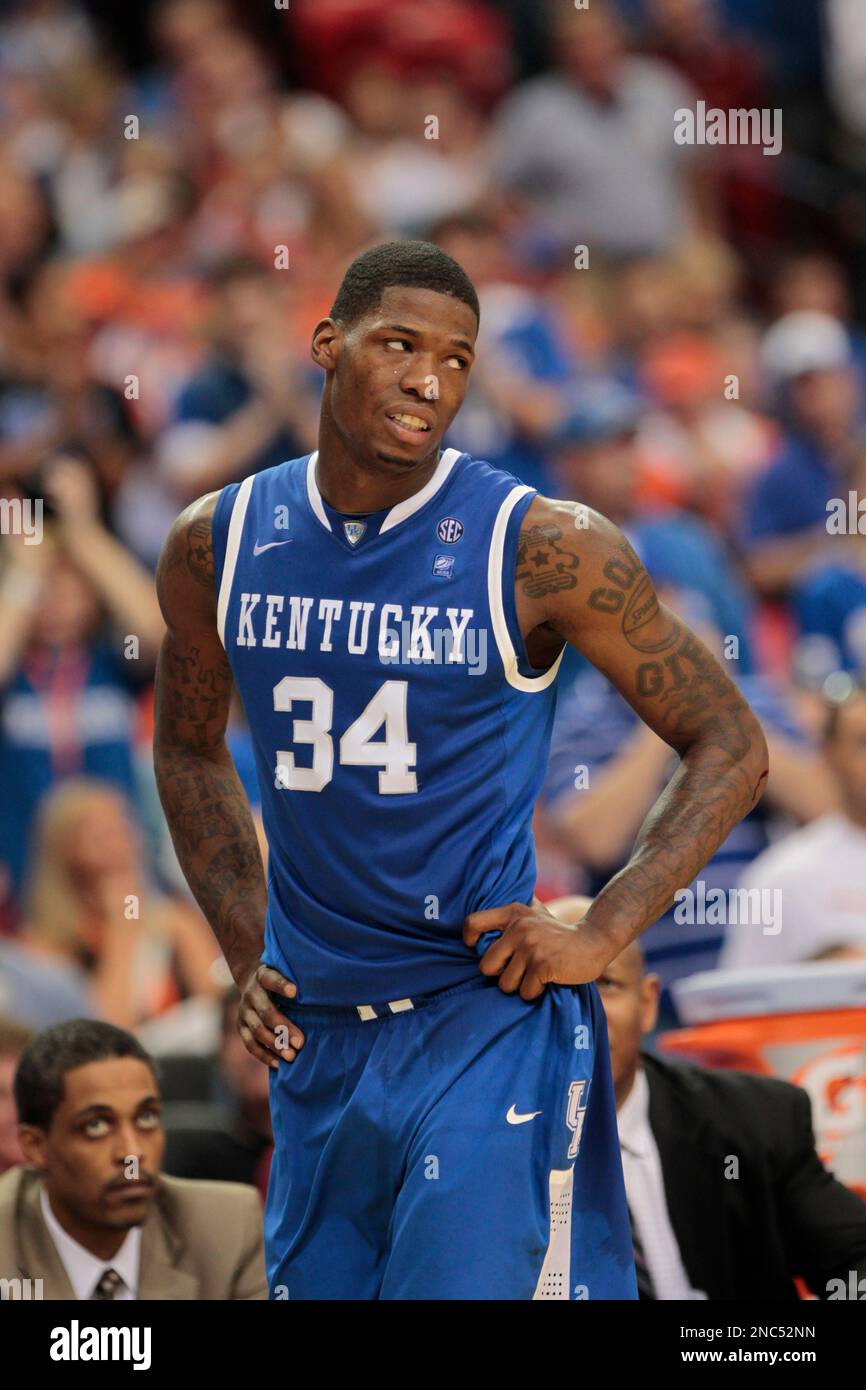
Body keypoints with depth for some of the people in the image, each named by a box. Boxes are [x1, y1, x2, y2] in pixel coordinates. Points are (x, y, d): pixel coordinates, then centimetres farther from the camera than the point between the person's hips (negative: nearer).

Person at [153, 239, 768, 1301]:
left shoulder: (544, 549, -10)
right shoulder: (216, 545, 3)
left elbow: (730, 747, -4)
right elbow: (188, 748, 21)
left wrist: (596, 938, -12)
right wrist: (246, 957, 12)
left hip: (486, 1023, -5)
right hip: (313, 1035, 5)